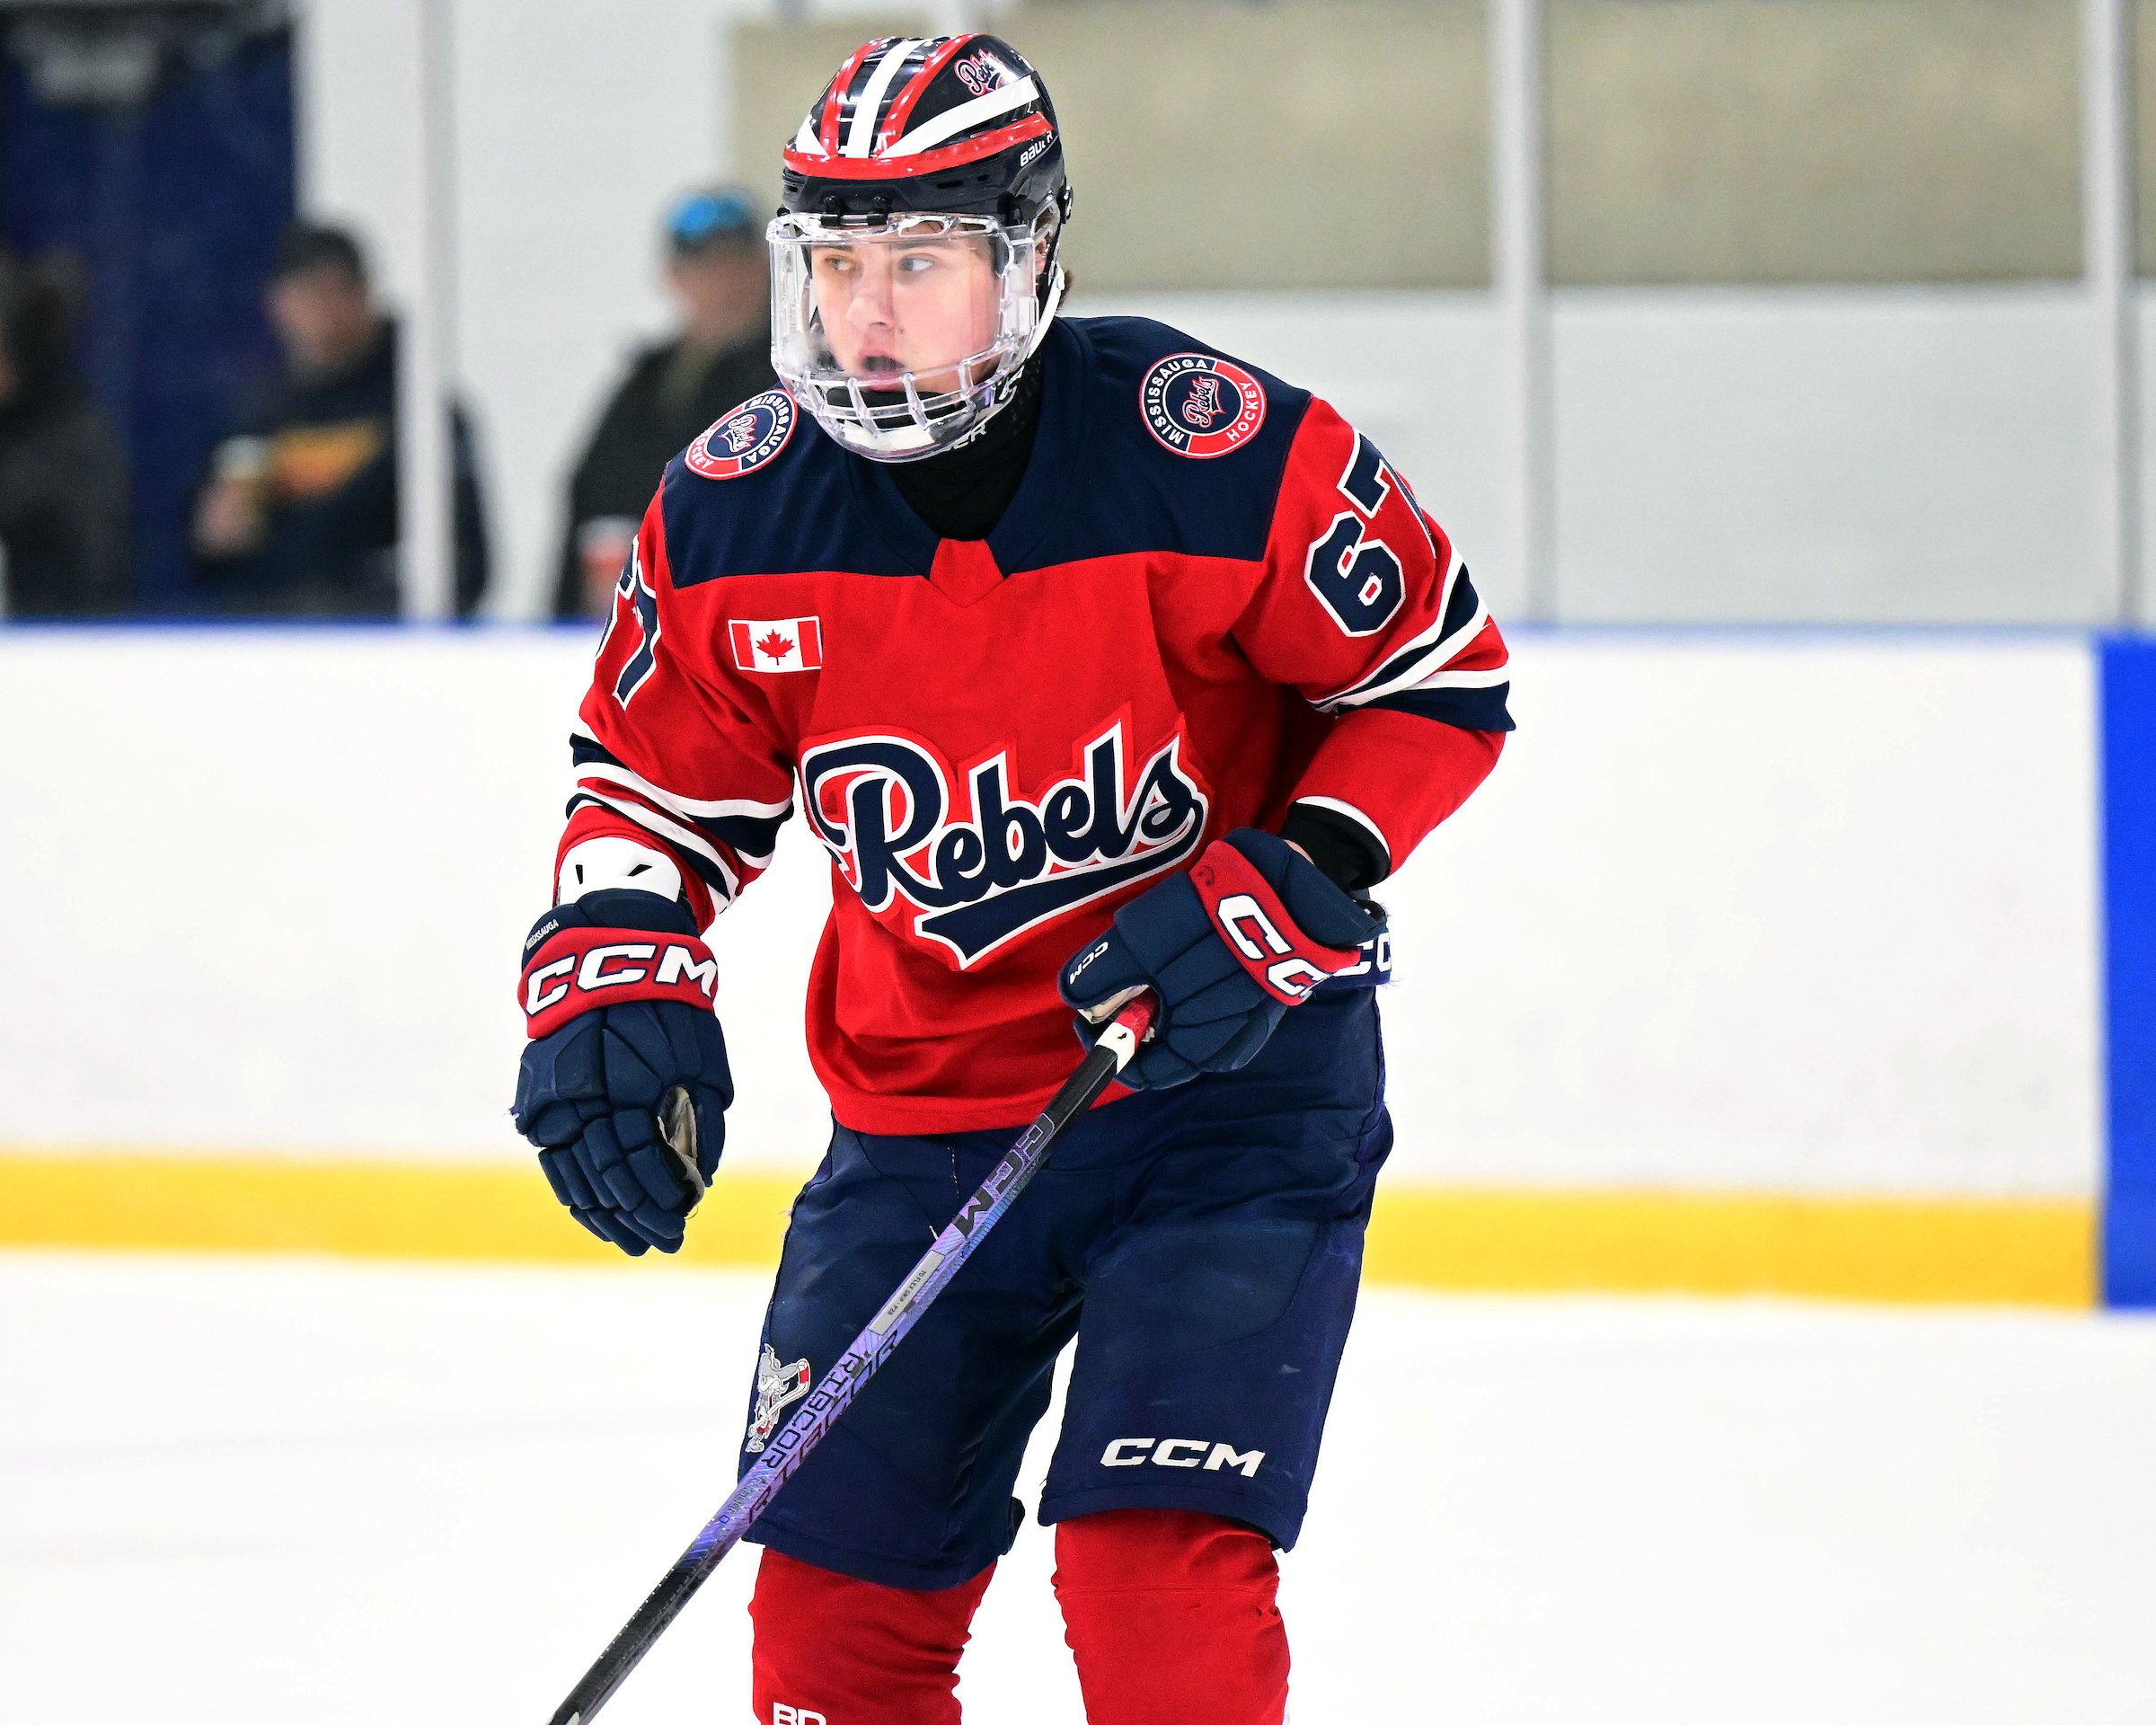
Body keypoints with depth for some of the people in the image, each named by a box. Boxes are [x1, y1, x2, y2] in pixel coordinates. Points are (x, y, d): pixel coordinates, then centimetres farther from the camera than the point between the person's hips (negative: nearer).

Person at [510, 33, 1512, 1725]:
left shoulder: (1223, 460, -18)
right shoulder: (735, 511, -7)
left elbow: (1445, 676, -7)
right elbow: (658, 780, 7)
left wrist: (1285, 893, -18)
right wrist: (610, 982, -10)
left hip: (1227, 1088, -4)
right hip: (918, 1117, 4)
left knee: (1158, 1576, -18)